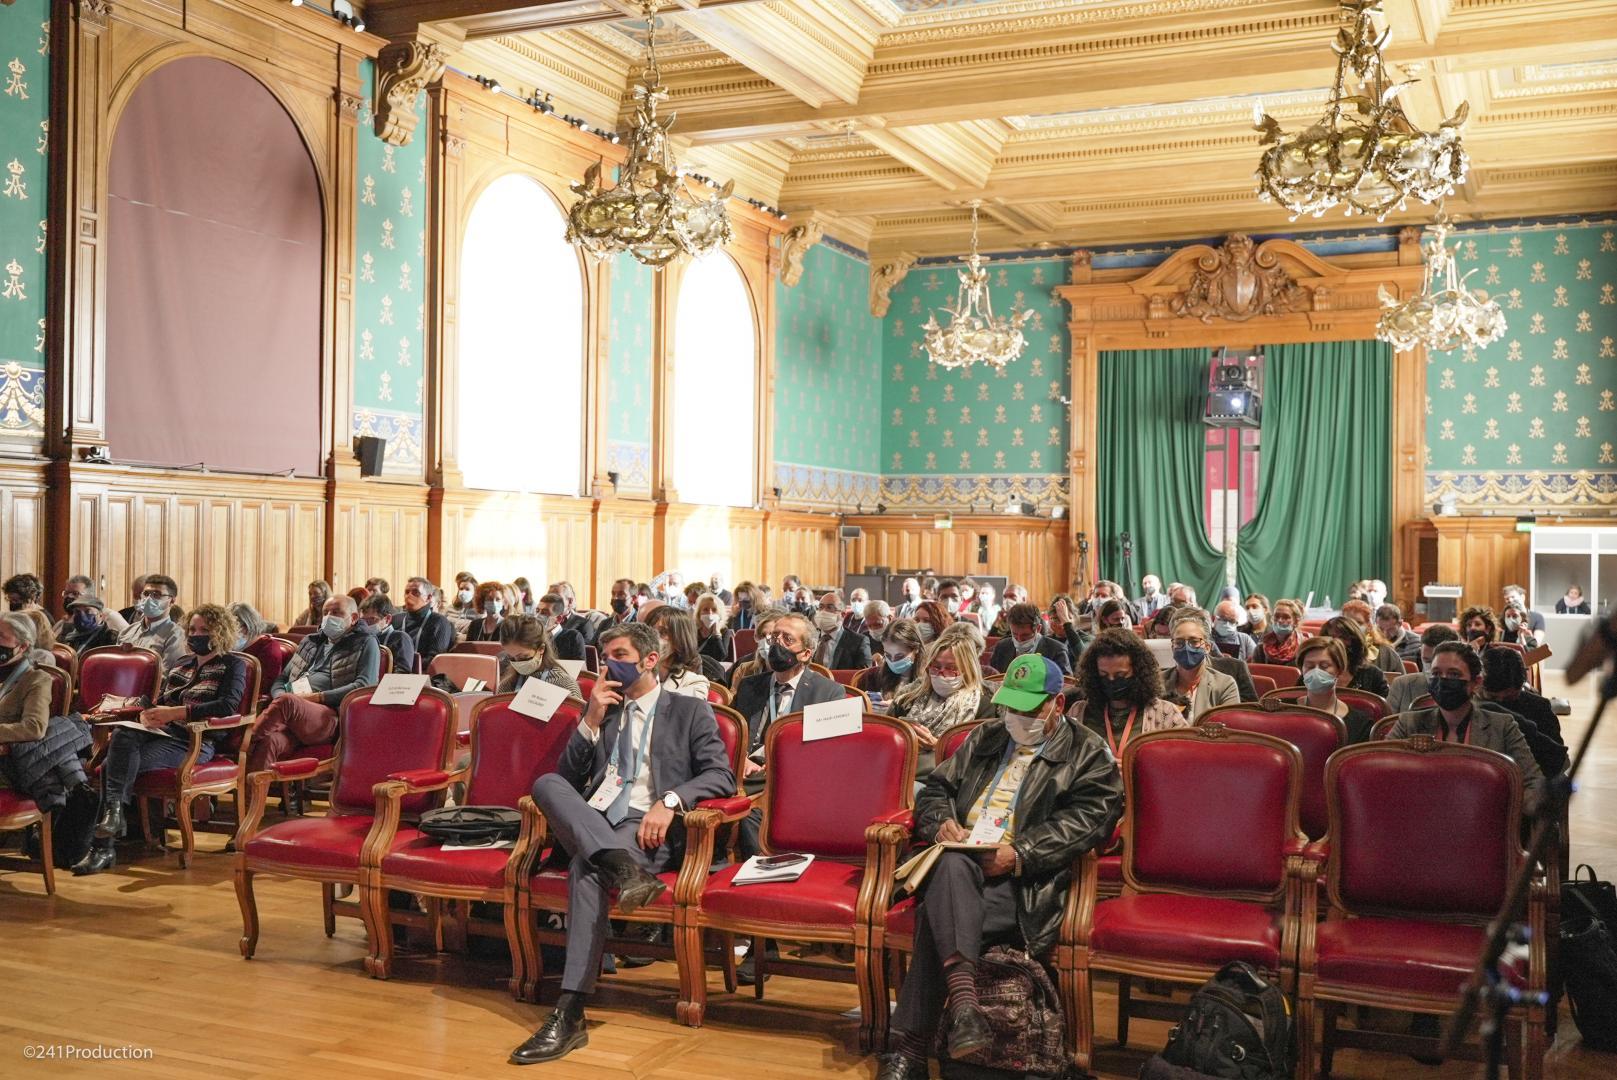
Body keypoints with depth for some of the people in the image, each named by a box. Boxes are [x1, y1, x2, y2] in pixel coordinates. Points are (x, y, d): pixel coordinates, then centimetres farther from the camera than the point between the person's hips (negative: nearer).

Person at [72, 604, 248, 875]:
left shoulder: (232, 665, 7)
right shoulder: (179, 665, 28)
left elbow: (228, 706, -10)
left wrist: (176, 712, -17)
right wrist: (147, 715, -1)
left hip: (196, 741, -6)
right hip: (161, 732, 6)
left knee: (115, 765, -26)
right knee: (123, 736, -31)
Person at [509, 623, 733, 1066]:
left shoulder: (690, 711, 11)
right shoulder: (603, 710, 25)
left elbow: (722, 777, -1)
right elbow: (568, 778, 17)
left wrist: (670, 800, -19)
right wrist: (592, 720, 4)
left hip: (649, 828, -5)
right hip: (591, 824, 5)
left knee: (587, 866, -37)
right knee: (546, 783, -26)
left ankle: (569, 1015, -40)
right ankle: (623, 868, -44)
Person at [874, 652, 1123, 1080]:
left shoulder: (1087, 753, 11)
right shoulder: (985, 738, 27)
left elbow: (1089, 816, -5)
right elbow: (935, 789, 28)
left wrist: (1020, 853, -17)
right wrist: (942, 821, 3)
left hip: (1023, 880, -4)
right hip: (960, 862, 4)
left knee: (937, 915, -33)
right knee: (952, 865, -36)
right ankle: (963, 1001, -47)